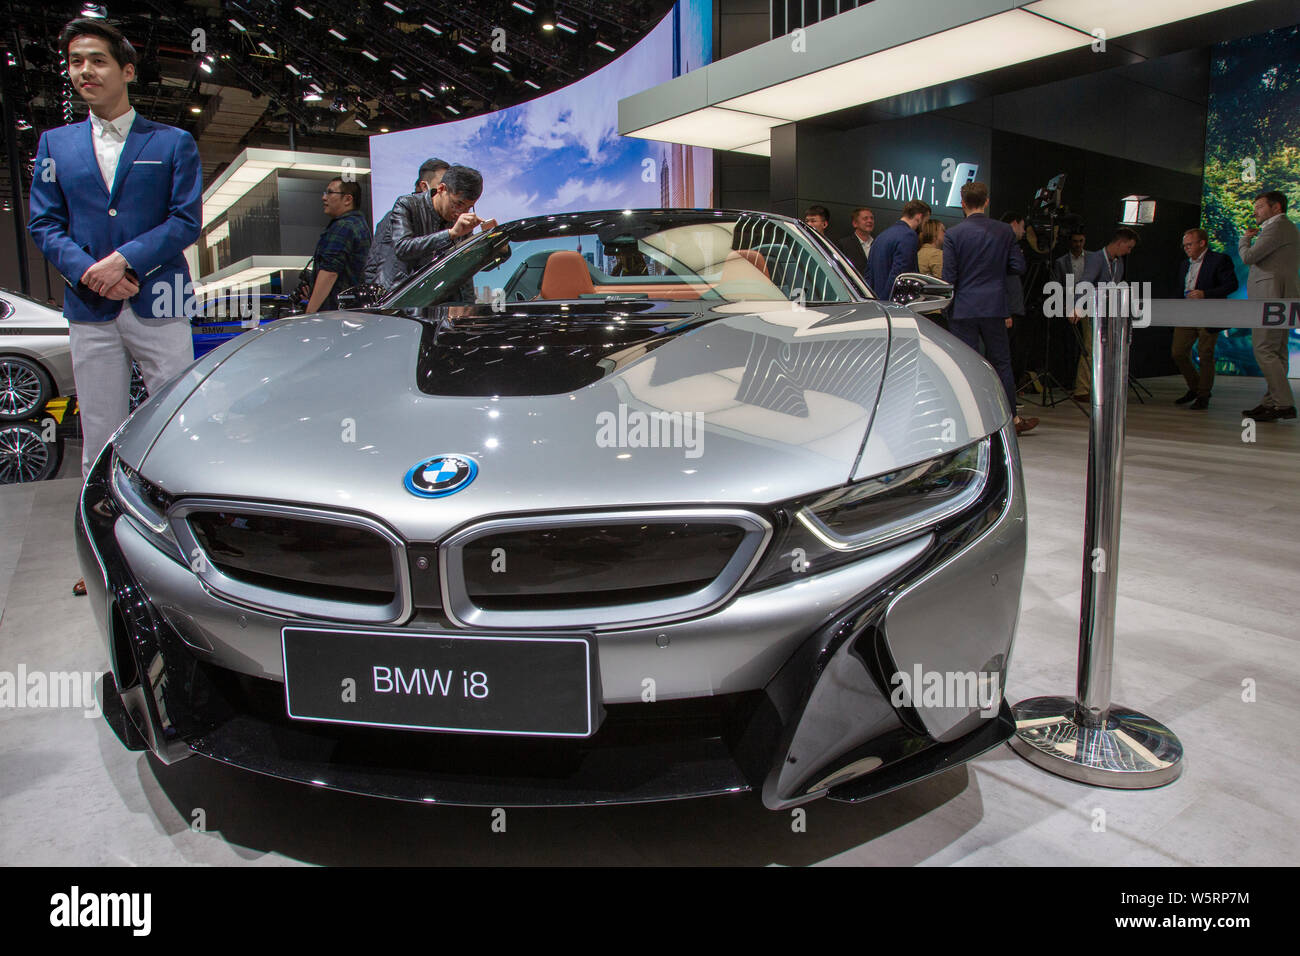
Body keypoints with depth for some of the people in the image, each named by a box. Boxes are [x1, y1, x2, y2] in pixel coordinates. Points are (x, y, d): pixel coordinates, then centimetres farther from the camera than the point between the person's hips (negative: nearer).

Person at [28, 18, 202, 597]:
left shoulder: (173, 143, 7)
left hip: (158, 308, -3)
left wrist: (124, 261, -14)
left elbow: (186, 220, -3)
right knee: (99, 439, 6)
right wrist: (90, 273, -10)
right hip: (90, 315, 3)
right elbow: (44, 225, 8)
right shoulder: (54, 144, 15)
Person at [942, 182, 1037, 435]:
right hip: (994, 307, 3)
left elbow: (948, 276, -8)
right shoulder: (1005, 231, 1)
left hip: (963, 309, -2)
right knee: (1001, 362, 12)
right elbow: (1019, 267, 2)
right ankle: (1012, 418, 18)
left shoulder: (953, 234, -7)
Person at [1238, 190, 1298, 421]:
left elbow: (1249, 257, -15)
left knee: (1264, 350, -13)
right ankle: (1272, 402, 11)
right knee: (1275, 352, 9)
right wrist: (1252, 239, 18)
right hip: (1279, 298, 11)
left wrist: (1245, 239, 3)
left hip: (1272, 297, -11)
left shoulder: (1278, 227, -9)